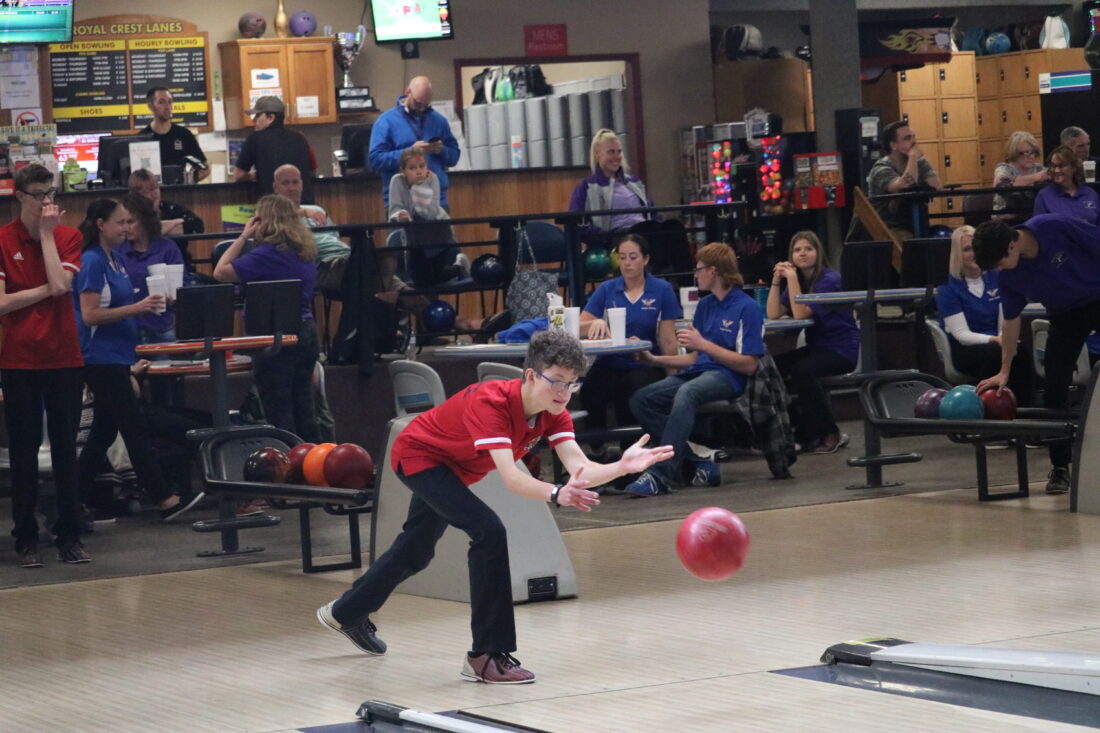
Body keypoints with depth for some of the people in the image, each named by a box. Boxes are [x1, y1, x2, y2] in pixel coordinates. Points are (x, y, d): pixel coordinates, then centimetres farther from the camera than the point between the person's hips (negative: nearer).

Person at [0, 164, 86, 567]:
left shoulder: (68, 236, 3)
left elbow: (61, 283, -14)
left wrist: (47, 233, -10)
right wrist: (47, 290, -9)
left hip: (63, 358, 1)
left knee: (65, 448, 5)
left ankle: (69, 534, 12)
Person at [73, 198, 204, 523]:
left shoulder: (114, 259, 12)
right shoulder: (92, 261, -15)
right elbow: (90, 314, -20)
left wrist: (147, 303, 5)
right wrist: (135, 308, -25)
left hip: (114, 357, 9)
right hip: (101, 359, -9)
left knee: (104, 432, 12)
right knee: (135, 428, -8)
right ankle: (165, 500, -7)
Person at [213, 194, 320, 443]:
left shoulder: (267, 255, -17)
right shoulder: (305, 253, 10)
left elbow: (221, 273, -15)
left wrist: (243, 237, -9)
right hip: (307, 332, 8)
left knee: (279, 417, -3)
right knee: (304, 413, 13)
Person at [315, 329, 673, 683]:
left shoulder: (553, 413, -19)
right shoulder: (491, 402, -39)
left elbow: (579, 467, -31)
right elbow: (509, 477, -49)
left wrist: (622, 466, -50)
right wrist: (555, 494, -66)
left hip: (451, 468, 8)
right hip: (417, 455, -8)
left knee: (416, 552, 26)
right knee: (489, 532, -27)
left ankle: (346, 613, 53)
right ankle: (487, 656, -20)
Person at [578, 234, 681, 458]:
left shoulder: (662, 290, 3)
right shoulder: (607, 289, 9)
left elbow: (668, 341, 1)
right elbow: (579, 327, 3)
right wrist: (596, 323, -20)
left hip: (644, 366, -2)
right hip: (609, 364, 2)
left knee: (634, 394, -36)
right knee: (589, 394, -31)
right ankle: (596, 449, -4)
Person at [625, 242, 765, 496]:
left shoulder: (747, 308, -4)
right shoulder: (705, 305, 20)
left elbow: (749, 365, -11)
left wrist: (703, 344, -13)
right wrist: (654, 360, 14)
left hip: (727, 377, -8)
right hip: (698, 371, 8)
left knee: (686, 392, -39)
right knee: (641, 399, -13)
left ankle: (660, 475, -43)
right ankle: (695, 464, -16)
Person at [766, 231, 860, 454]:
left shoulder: (830, 279, -13)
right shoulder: (796, 280, 11)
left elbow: (801, 313, -22)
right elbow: (773, 314, 0)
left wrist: (792, 278, -22)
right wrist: (776, 281, -8)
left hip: (841, 349, -7)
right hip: (816, 347, 7)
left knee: (802, 369, -33)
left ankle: (830, 433, -18)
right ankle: (801, 430, -4)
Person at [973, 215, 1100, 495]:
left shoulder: (1057, 227, -30)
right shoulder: (1010, 274, -14)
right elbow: (1011, 320, -2)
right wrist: (1004, 371, 0)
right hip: (1065, 313, 4)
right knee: (1055, 385, -3)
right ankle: (1060, 466, 5)